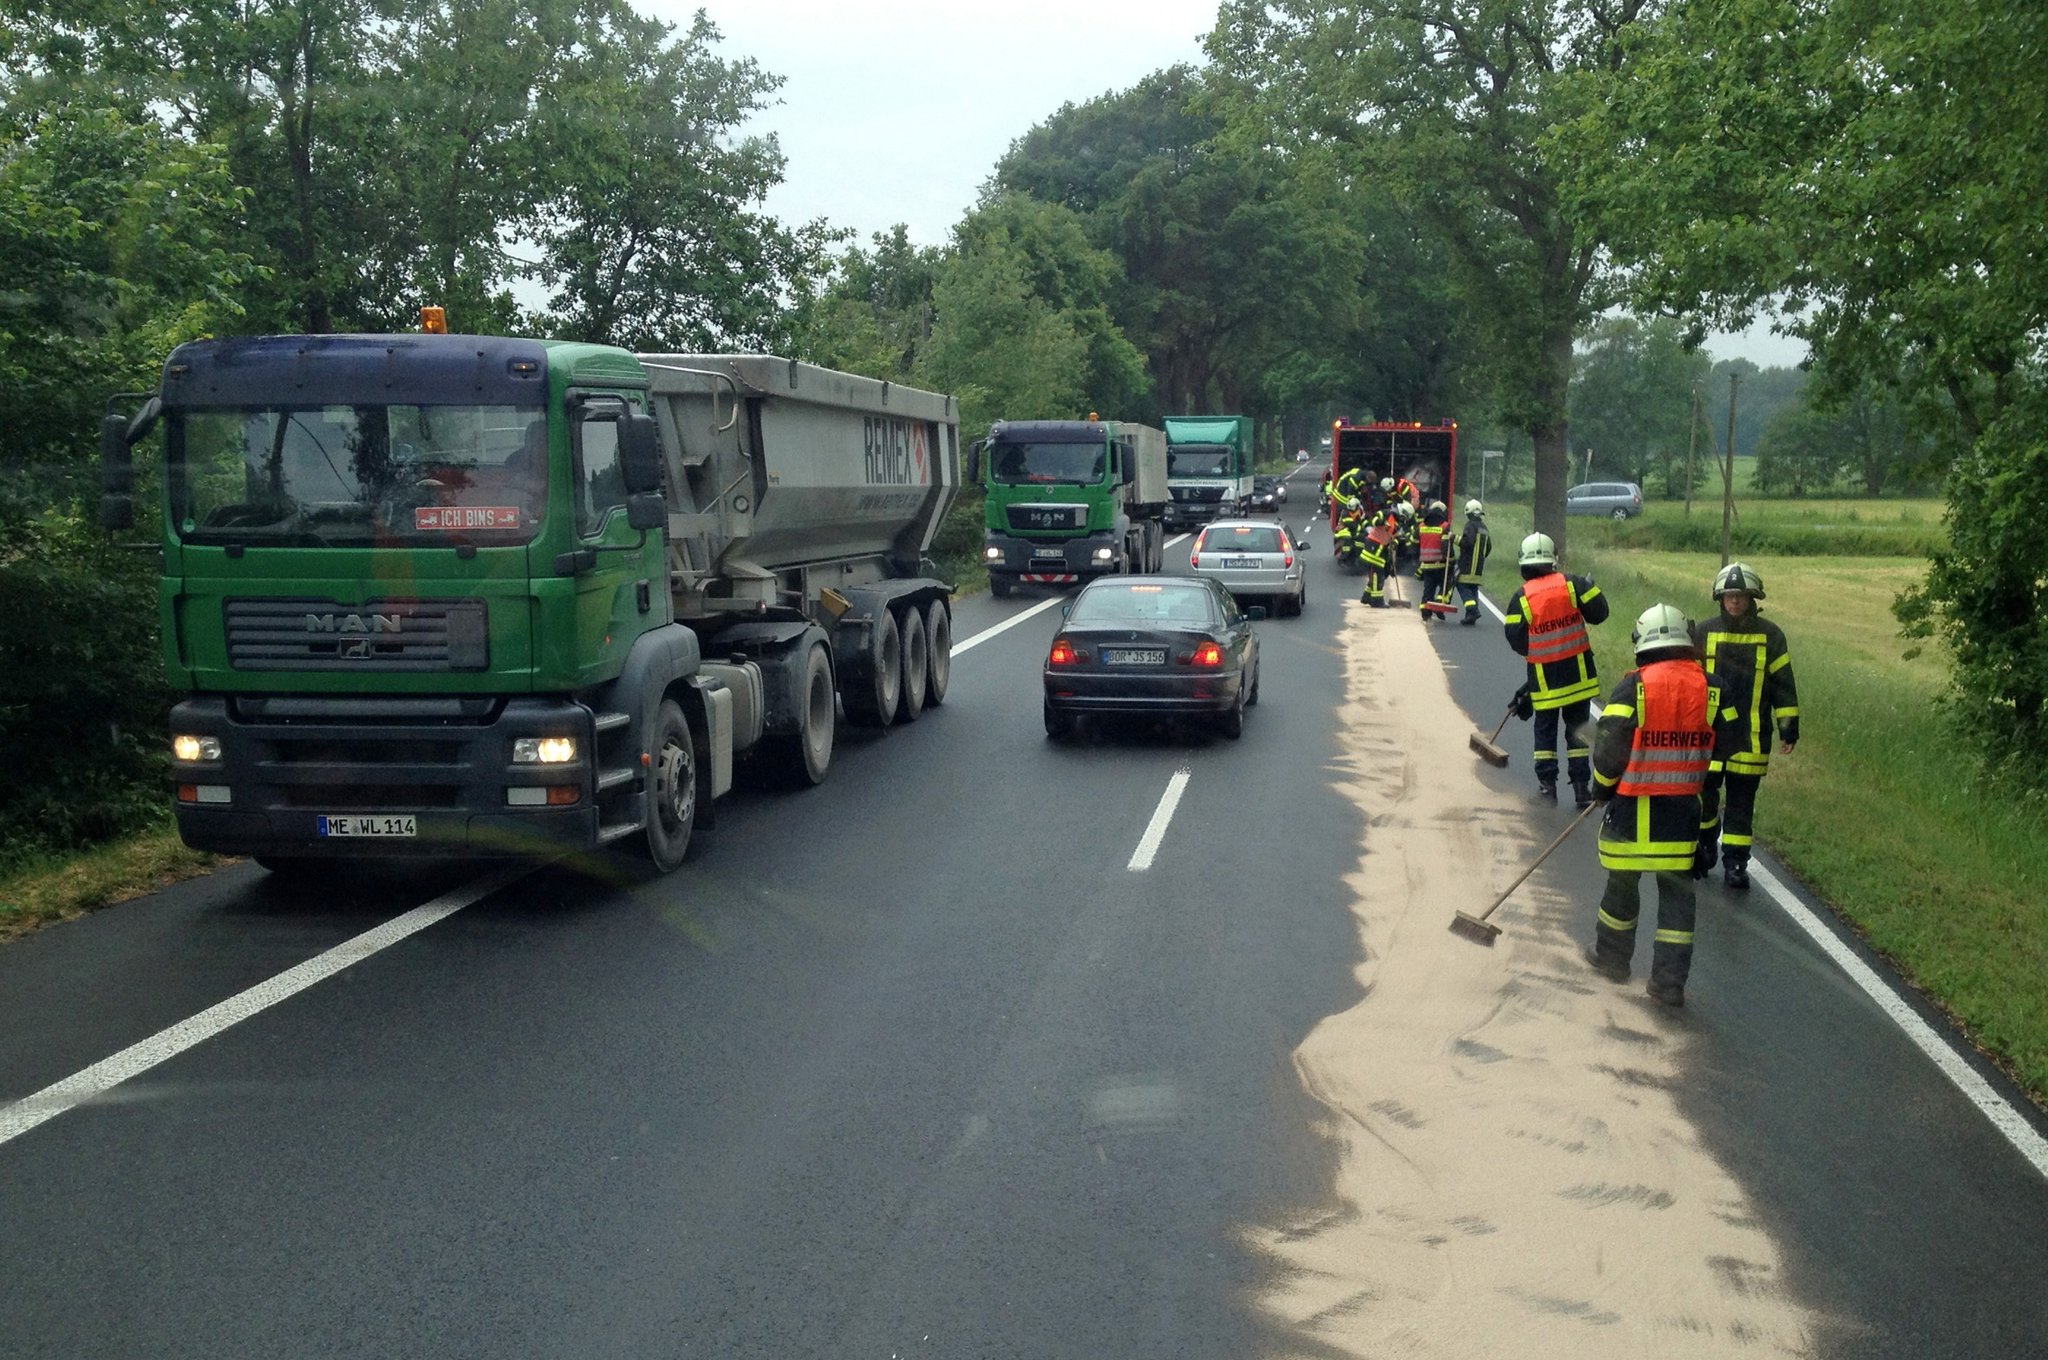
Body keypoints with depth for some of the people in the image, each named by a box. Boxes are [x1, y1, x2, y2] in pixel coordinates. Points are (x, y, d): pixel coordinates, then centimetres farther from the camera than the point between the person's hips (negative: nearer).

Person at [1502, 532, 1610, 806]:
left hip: (1543, 676, -1)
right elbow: (1599, 612, -4)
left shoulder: (1521, 598, -8)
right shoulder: (1572, 584, -7)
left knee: (1545, 729, 11)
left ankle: (1547, 785, 9)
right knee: (1577, 728, 10)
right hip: (1577, 671, 1)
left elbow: (1516, 640, -7)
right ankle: (1581, 787, 11)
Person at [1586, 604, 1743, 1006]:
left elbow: (1610, 748, -12)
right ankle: (1670, 981, 10)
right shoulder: (1713, 689, -3)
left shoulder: (1633, 688, -14)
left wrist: (1602, 787, 7)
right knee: (1677, 892, 10)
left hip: (1633, 808, -2)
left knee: (1622, 882, 16)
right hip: (1683, 810, 2)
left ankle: (1613, 957, 33)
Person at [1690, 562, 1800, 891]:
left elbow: (1783, 684, 4)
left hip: (1750, 737, 0)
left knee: (1741, 803, 4)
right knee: (1703, 796, 6)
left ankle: (1735, 864, 12)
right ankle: (1704, 851, 29)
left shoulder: (1770, 635, 0)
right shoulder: (1703, 632, 0)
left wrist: (1789, 727, 2)